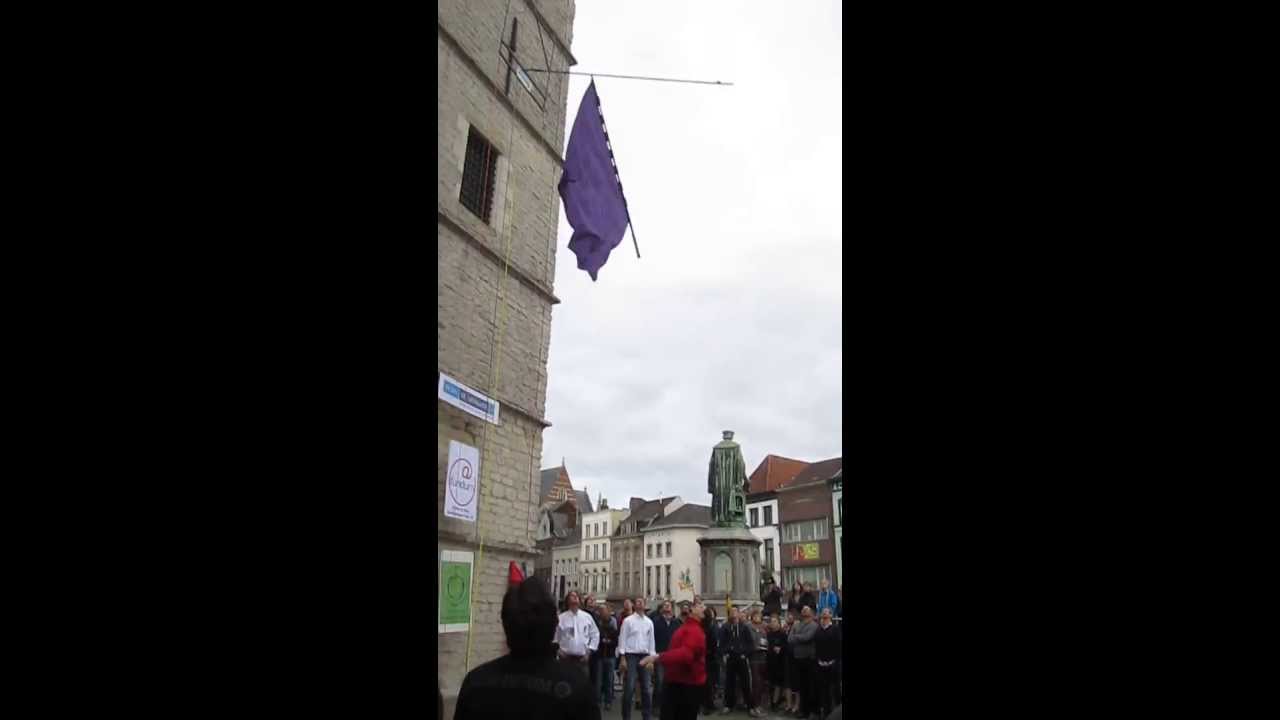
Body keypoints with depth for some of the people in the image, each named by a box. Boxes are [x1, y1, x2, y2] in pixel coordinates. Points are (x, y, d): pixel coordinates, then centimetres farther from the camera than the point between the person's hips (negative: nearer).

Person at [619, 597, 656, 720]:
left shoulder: (649, 622, 9)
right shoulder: (628, 620, -3)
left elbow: (651, 640, 11)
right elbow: (622, 638, -4)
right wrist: (622, 658, -10)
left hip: (644, 656, 4)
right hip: (631, 656, -4)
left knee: (646, 688, 8)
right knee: (629, 687, -6)